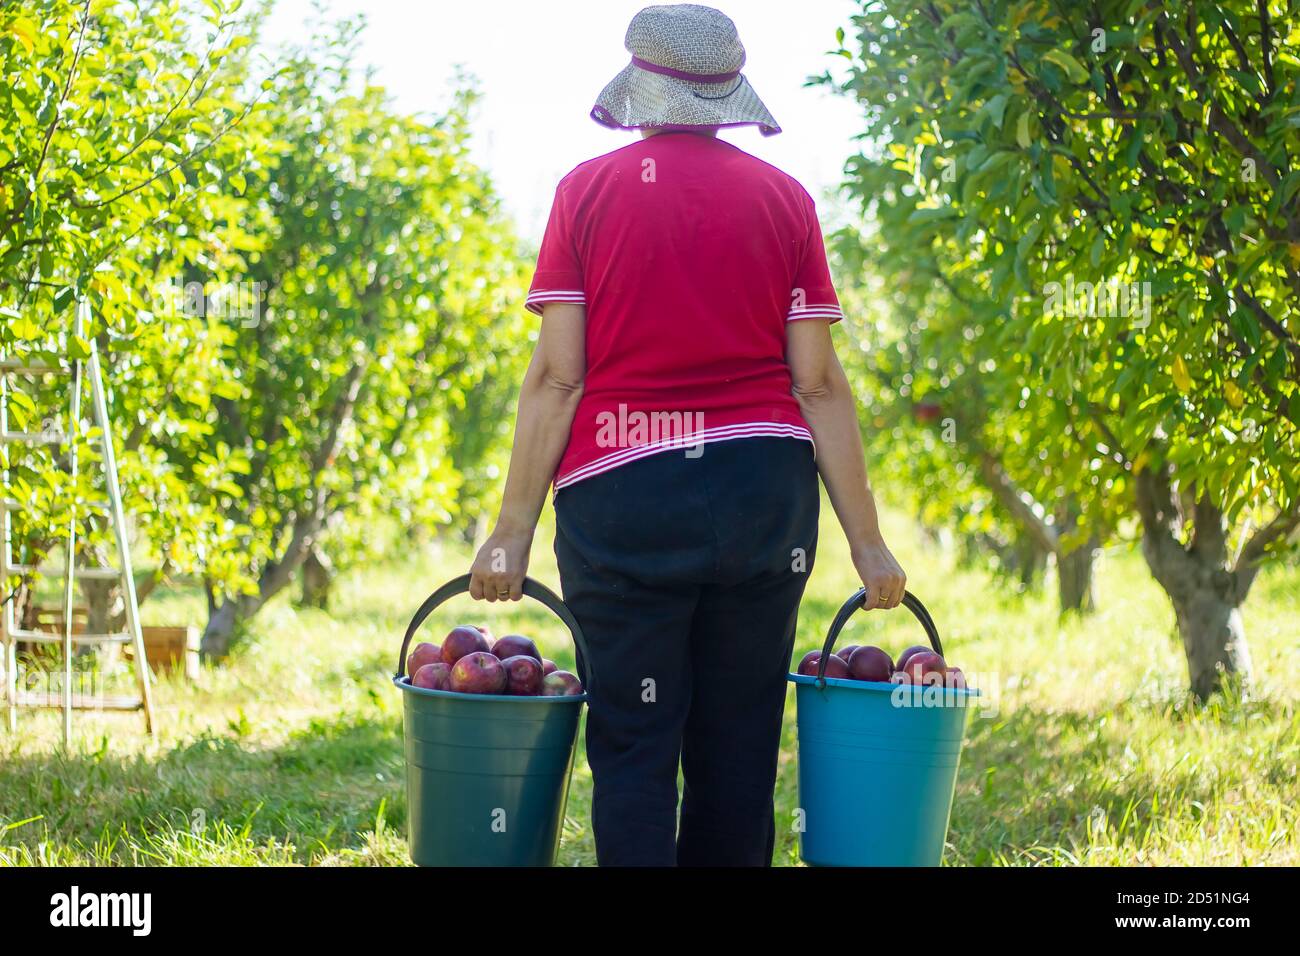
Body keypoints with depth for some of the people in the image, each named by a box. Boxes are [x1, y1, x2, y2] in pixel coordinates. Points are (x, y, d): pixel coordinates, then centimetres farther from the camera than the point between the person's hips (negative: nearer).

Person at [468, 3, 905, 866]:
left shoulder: (588, 190, 1)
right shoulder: (784, 199, 5)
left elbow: (556, 375, -5)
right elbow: (819, 383, 1)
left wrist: (513, 530, -2)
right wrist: (867, 540, 5)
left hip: (621, 495, -2)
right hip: (763, 490, 2)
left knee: (632, 746, 4)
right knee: (738, 745, 10)